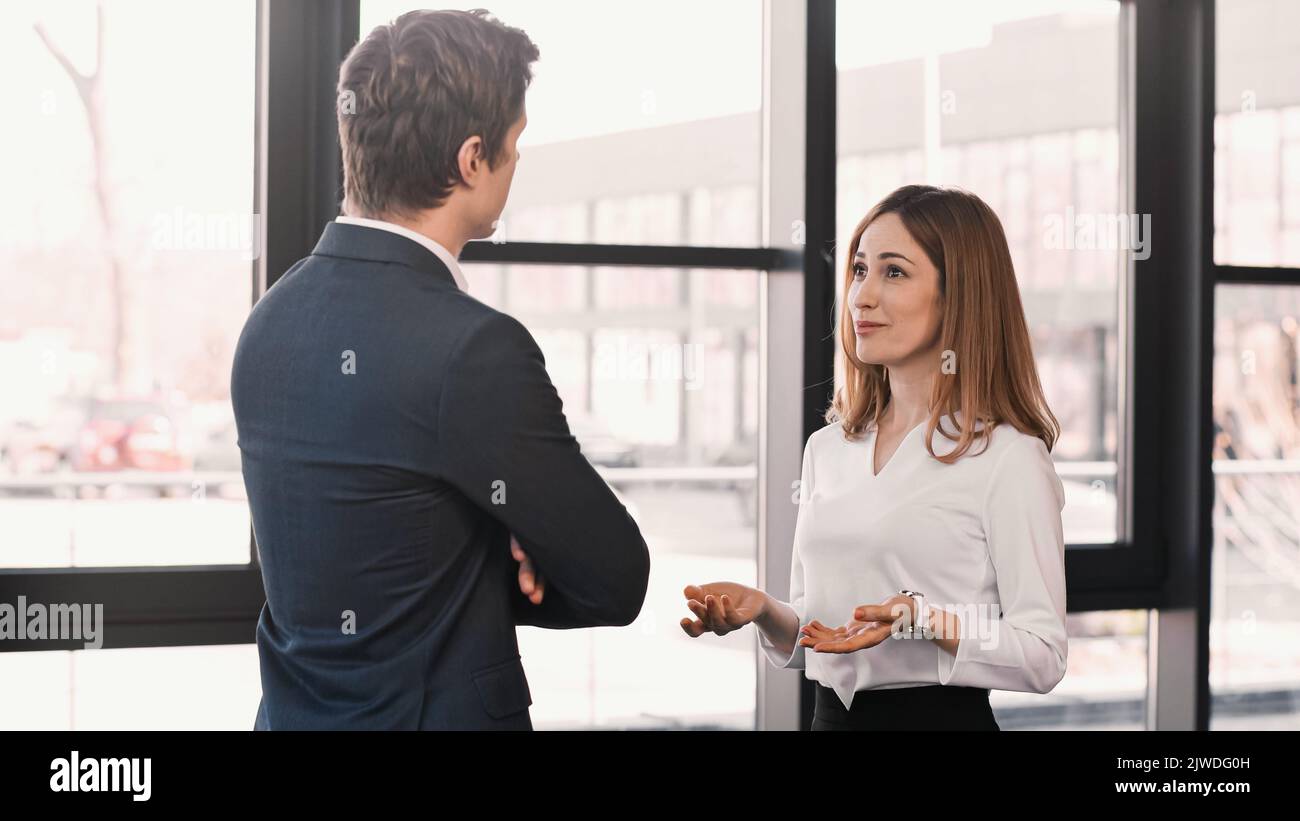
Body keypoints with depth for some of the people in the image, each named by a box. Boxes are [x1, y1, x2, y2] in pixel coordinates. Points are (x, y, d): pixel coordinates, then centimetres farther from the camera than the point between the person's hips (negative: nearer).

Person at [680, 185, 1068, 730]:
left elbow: (1042, 657, -14)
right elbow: (810, 642, 13)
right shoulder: (826, 449, 7)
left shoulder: (1008, 456, -12)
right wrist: (764, 612, -5)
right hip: (831, 715, 6)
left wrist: (922, 619, -25)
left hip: (943, 715, -5)